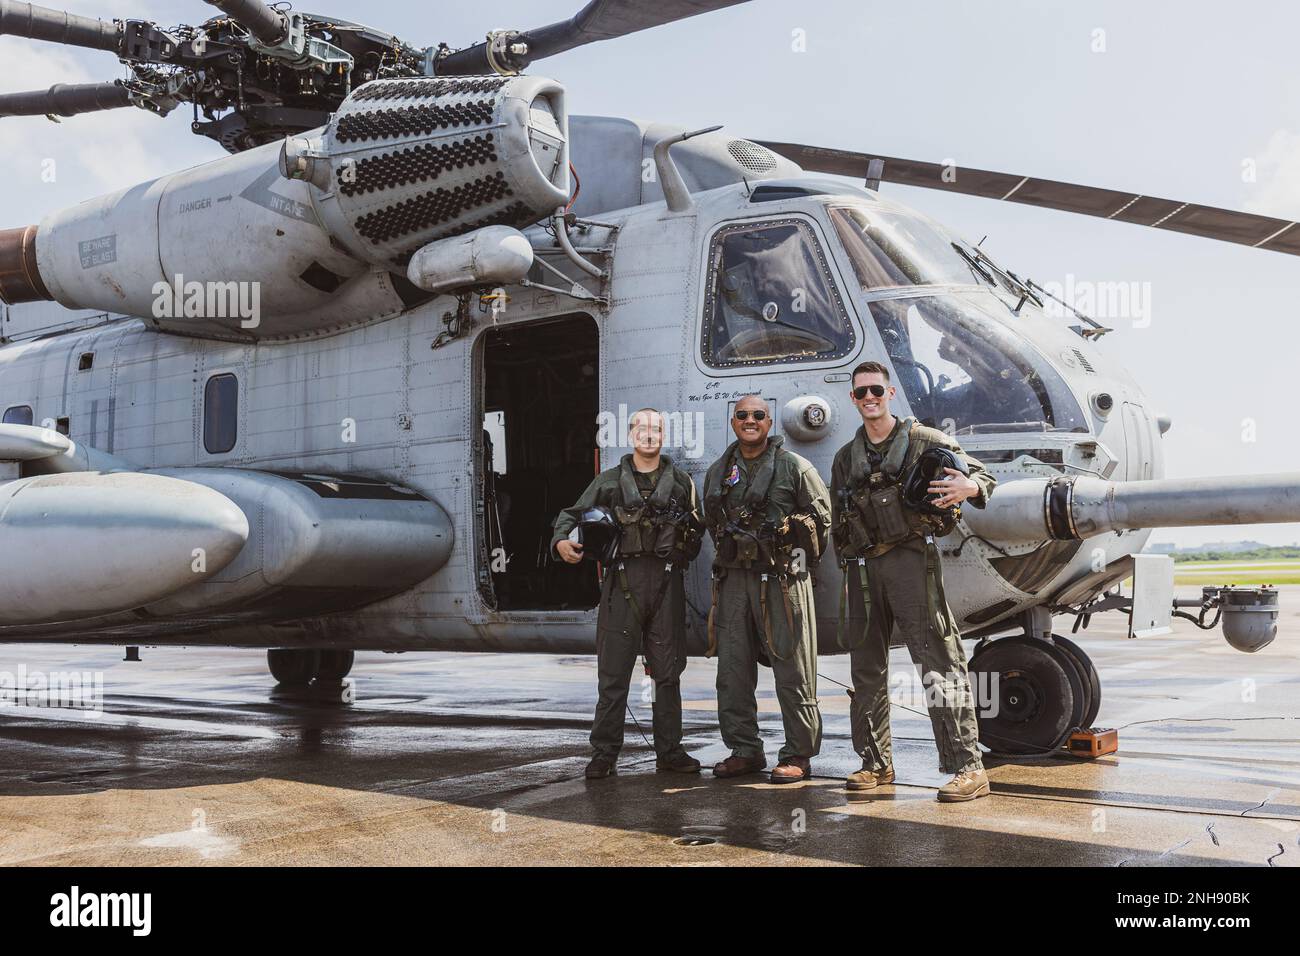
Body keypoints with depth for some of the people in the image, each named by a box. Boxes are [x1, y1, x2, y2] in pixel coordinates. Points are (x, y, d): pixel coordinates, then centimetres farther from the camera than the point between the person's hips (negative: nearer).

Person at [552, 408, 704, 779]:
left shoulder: (680, 482, 13)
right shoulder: (609, 481, 10)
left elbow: (697, 529, 16)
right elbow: (573, 513, 10)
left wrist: (688, 531, -6)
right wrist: (561, 540, -9)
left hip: (666, 580, 2)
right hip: (623, 578, -1)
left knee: (668, 670, 6)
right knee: (613, 671, -2)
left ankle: (669, 750, 14)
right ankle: (604, 753, 5)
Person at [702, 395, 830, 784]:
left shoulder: (794, 467, 0)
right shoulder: (718, 472, 15)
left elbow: (821, 516, 2)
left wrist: (799, 560, 4)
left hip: (782, 580, -5)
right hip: (733, 579, 5)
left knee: (792, 671, -3)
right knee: (732, 670, 7)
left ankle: (798, 755, 4)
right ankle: (745, 751, 17)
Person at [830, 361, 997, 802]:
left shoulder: (923, 440, 5)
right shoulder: (845, 459, 18)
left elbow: (984, 477, 6)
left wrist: (968, 488, -18)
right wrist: (846, 578, 14)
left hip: (911, 557, -5)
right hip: (863, 567, 5)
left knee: (939, 662, -11)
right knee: (867, 668, 9)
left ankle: (967, 767, -11)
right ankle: (876, 762, 21)